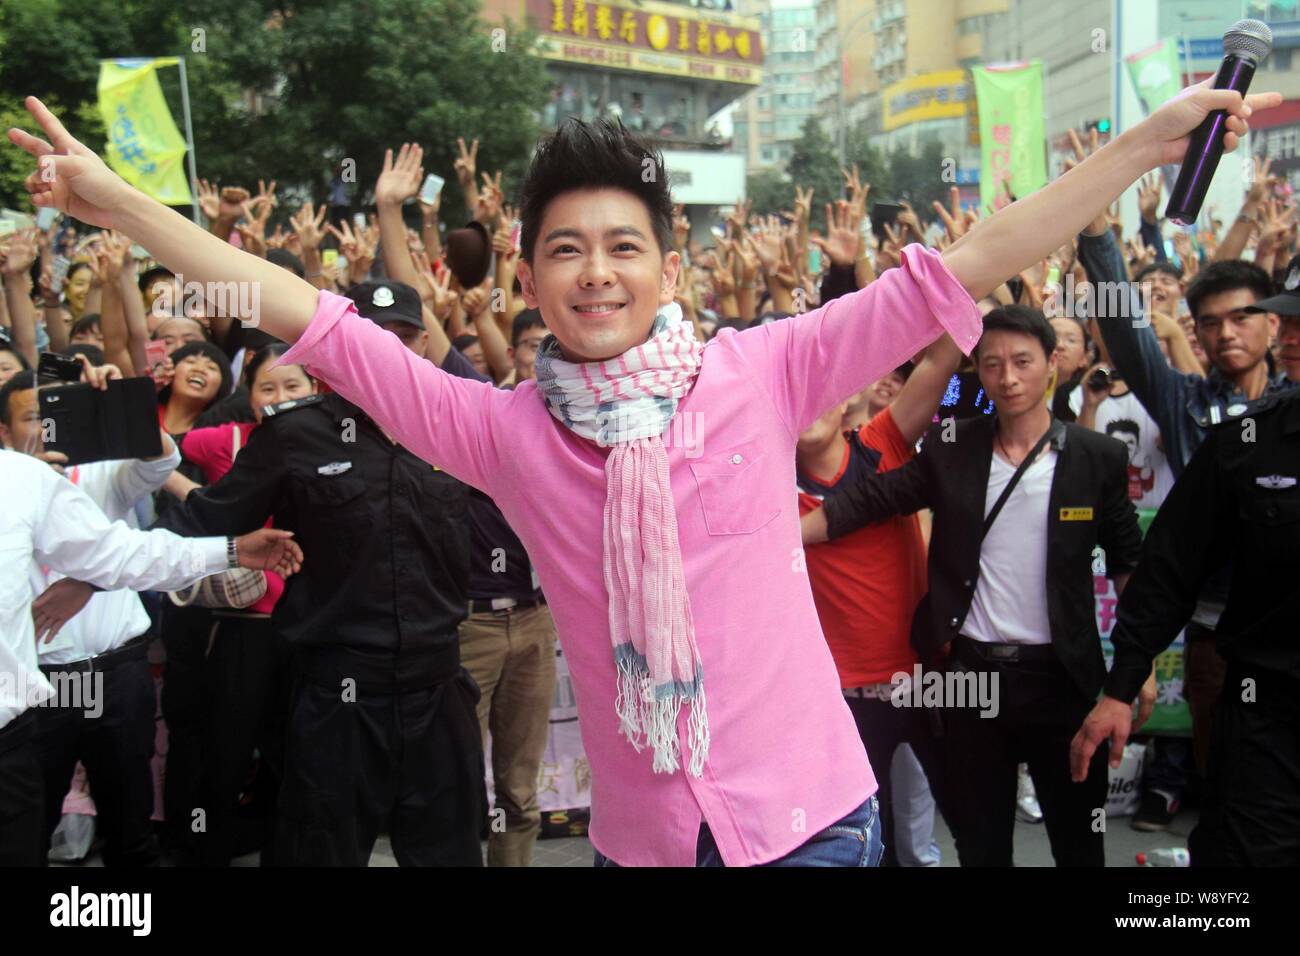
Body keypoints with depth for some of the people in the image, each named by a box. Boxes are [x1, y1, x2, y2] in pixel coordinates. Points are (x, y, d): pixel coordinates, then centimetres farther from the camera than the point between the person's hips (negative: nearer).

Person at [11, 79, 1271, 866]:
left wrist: (1156, 138, -8)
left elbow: (959, 271, -7)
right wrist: (118, 204, -3)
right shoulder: (503, 430, -3)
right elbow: (311, 320, -2)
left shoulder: (760, 374, -6)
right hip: (639, 832, 2)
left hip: (810, 810, -1)